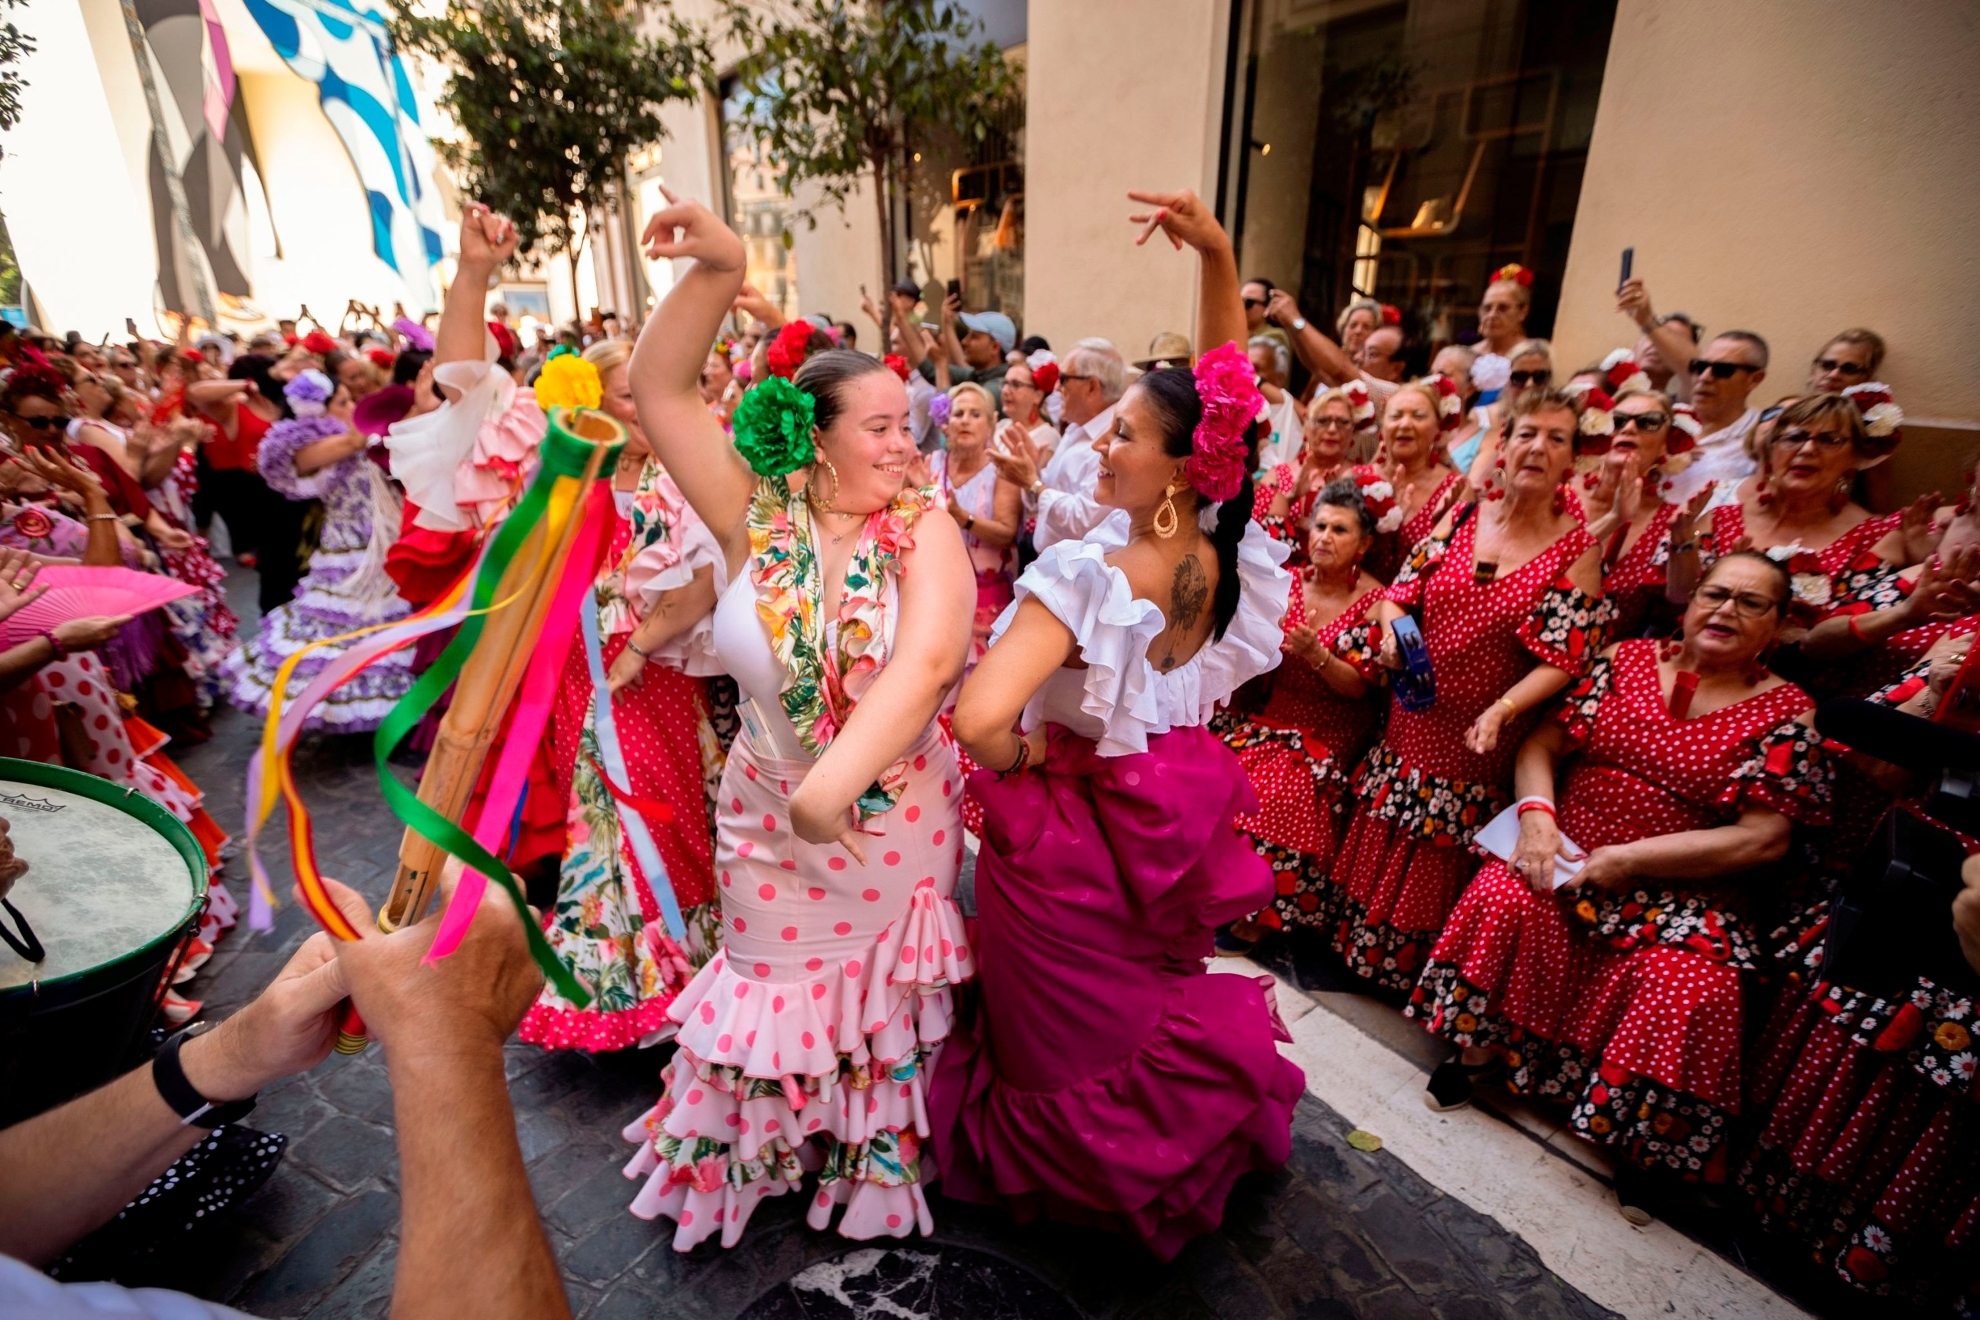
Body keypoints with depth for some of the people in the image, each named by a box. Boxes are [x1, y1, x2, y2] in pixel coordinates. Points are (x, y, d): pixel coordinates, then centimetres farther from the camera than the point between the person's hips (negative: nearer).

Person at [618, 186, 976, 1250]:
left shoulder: (924, 527, -15)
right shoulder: (757, 516, -10)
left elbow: (930, 659, -30)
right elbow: (655, 389, -12)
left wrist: (833, 784, -38)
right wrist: (718, 272, -22)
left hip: (894, 820, 0)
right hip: (770, 819, 1)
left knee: (878, 997, 23)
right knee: (776, 987, 23)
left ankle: (876, 1155, 52)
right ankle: (751, 1154, 52)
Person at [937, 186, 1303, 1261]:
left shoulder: (1086, 575, -32)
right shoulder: (1228, 556, -13)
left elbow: (979, 717, -43)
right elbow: (1220, 401, -3)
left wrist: (1015, 760, -20)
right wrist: (1218, 254, -9)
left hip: (1069, 829, -6)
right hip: (1172, 817, 6)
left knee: (1071, 1032, 21)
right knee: (1161, 1002, 32)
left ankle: (1084, 1169, 46)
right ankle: (1186, 1141, 55)